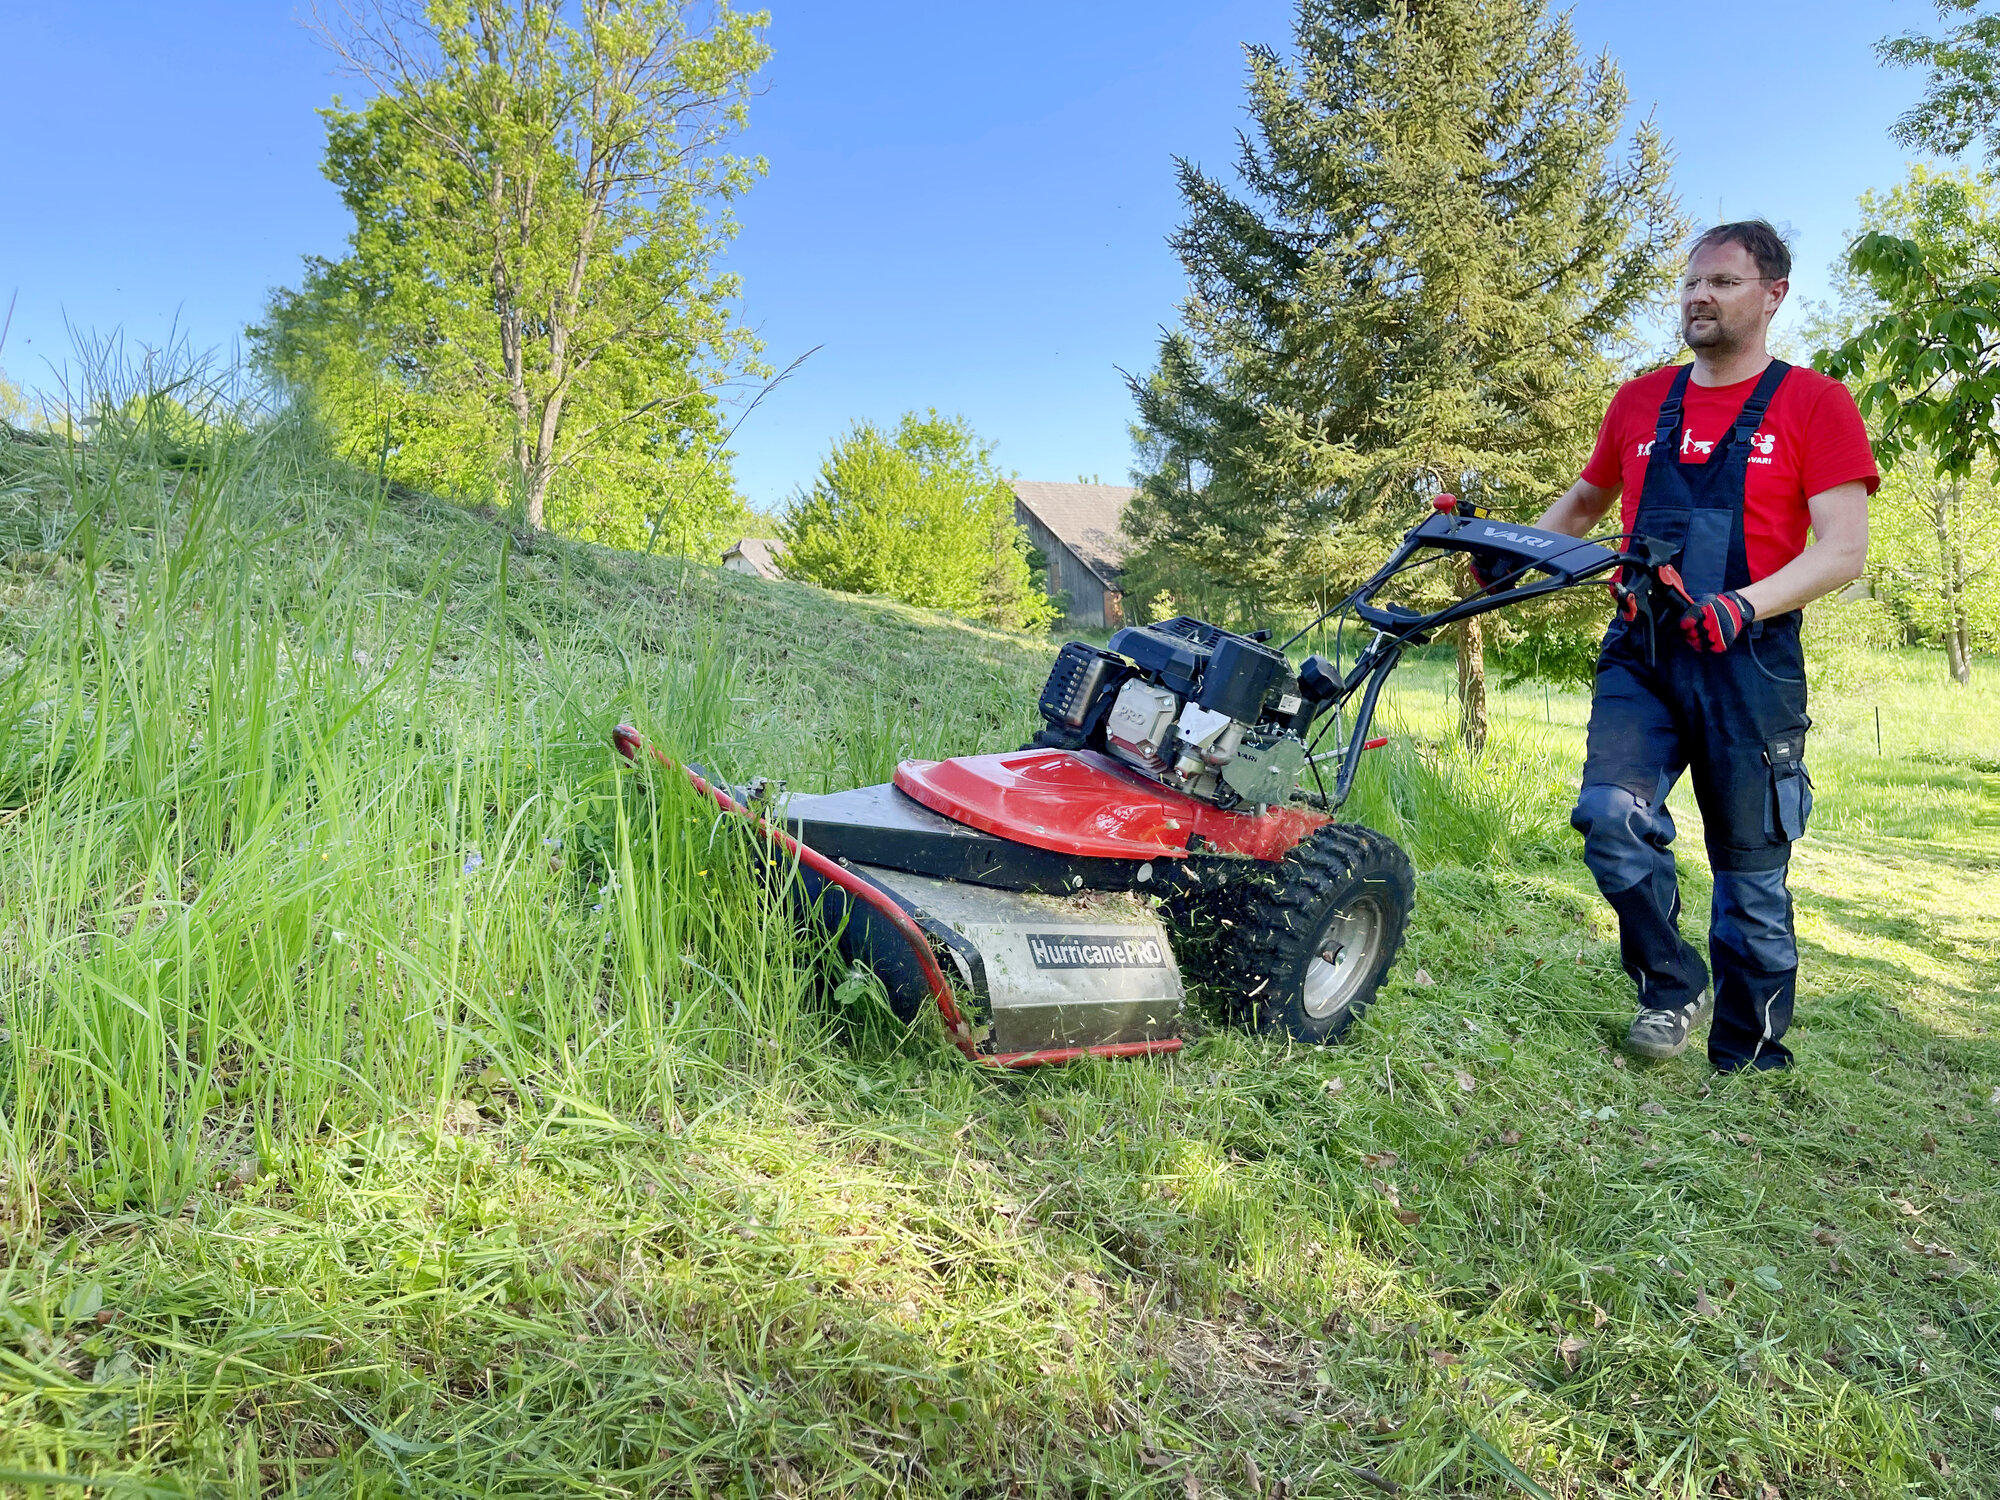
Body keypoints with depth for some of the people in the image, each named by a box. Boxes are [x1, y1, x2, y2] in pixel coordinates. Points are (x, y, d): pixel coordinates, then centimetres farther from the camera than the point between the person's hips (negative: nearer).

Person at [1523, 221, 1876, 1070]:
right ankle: (1672, 989, 5)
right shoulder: (1639, 402, 13)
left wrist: (1745, 604, -23)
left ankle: (1747, 1060, 18)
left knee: (1751, 872, 3)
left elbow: (1844, 550, -6)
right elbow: (1586, 501, 28)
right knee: (1611, 816, -19)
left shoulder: (1813, 404, 2)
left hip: (1748, 662, -2)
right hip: (1641, 652, 3)